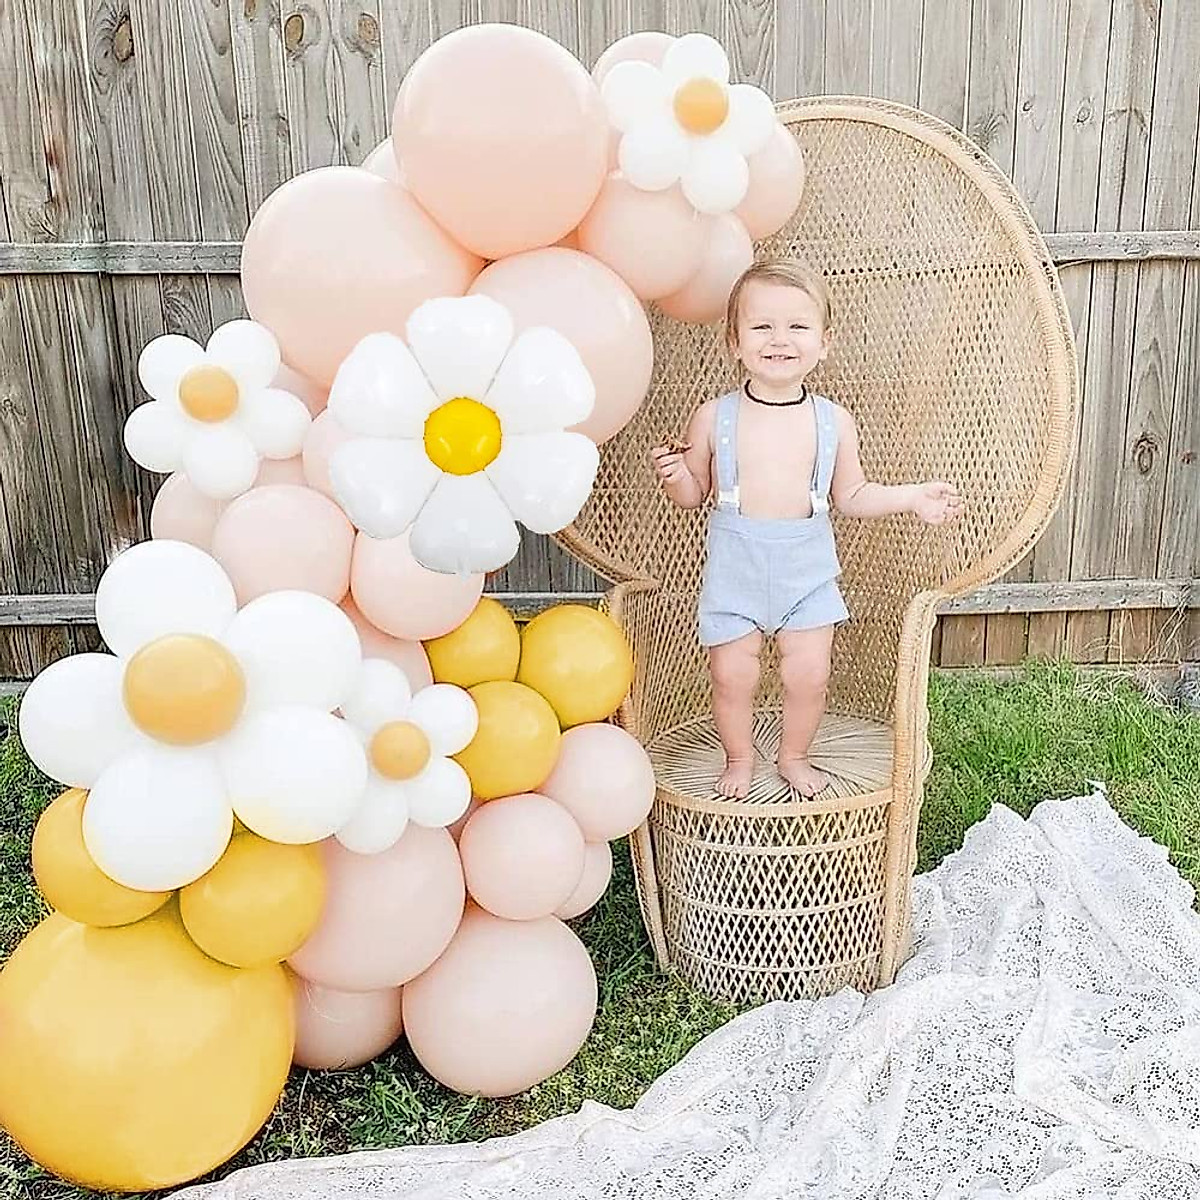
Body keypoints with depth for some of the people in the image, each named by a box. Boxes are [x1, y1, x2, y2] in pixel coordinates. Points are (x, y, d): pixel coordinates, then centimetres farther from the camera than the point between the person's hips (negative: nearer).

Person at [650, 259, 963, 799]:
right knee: (732, 674, 4)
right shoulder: (713, 418, -7)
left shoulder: (834, 421, -3)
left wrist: (912, 497, -1)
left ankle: (794, 755, 32)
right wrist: (675, 477, -19)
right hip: (734, 566, -1)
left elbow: (850, 496, 8)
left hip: (807, 566, 1)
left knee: (808, 673, 5)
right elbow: (694, 494, 2)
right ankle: (739, 756, 31)